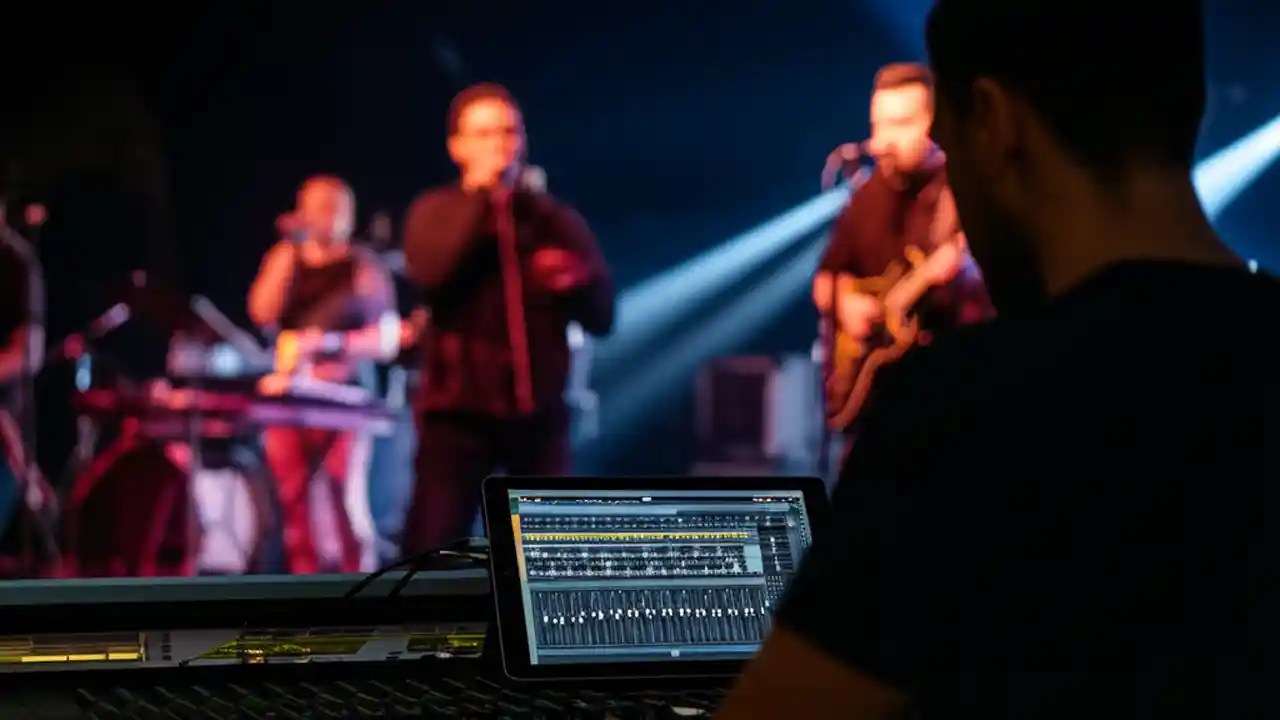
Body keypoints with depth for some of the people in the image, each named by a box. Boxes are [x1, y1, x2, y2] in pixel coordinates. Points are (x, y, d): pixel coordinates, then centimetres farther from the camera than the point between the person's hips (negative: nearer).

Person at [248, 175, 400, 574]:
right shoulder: (284, 260, 15)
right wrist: (290, 249, -2)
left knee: (348, 501, -12)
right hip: (288, 394, 4)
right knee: (291, 502, -1)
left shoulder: (363, 268, 4)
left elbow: (387, 338, -2)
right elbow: (263, 313, -2)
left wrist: (333, 343, -16)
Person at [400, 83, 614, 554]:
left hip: (539, 412, 3)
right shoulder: (437, 211, 3)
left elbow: (601, 315, 8)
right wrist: (478, 195, -15)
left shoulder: (556, 219, 10)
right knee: (430, 549, -9)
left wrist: (577, 279, -14)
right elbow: (430, 273, -19)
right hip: (458, 410, -3)